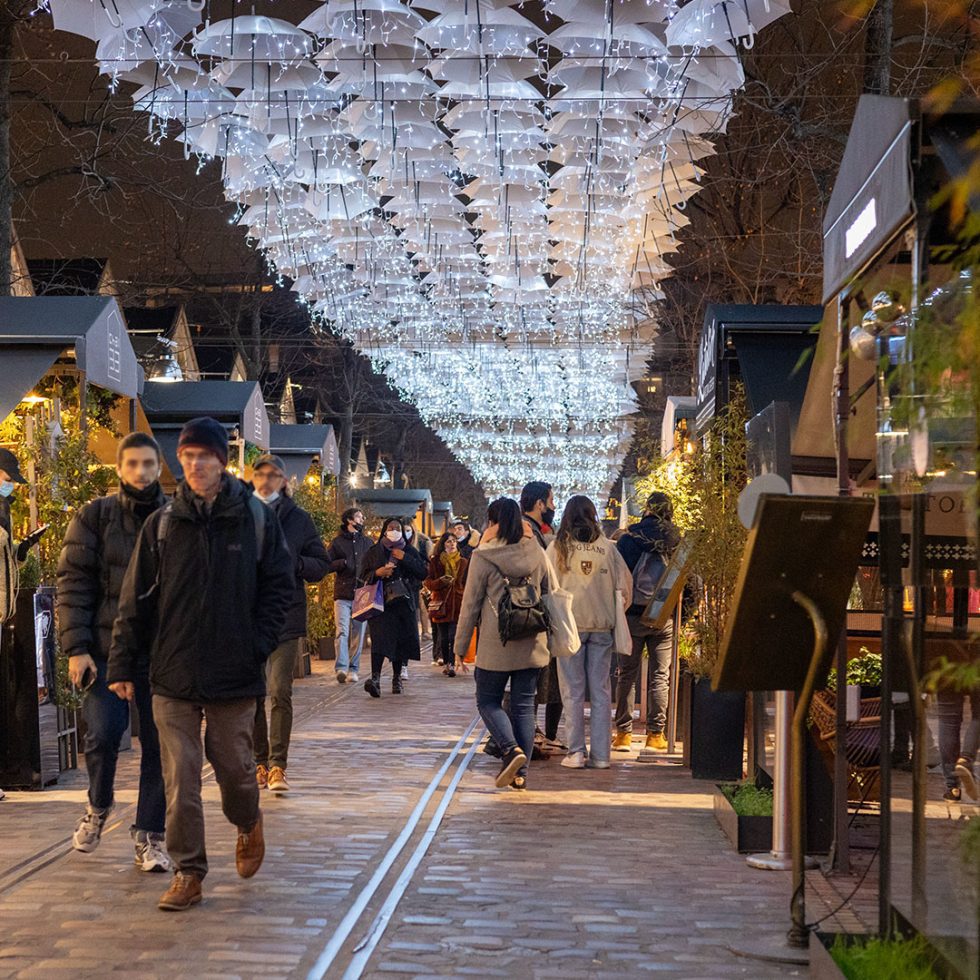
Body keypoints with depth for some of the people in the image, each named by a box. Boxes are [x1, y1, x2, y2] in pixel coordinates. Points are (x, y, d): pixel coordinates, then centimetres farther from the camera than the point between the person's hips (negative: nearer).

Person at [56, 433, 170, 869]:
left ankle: (149, 836, 14)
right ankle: (98, 806, 16)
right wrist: (76, 647, -10)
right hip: (106, 650, -2)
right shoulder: (95, 517, 1)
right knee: (104, 731, -14)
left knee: (158, 743, 3)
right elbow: (73, 584, -2)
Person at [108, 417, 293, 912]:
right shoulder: (162, 523, 3)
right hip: (174, 672, 1)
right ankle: (187, 874, 9)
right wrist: (123, 665, 1)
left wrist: (258, 644, -8)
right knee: (179, 778, -1)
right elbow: (136, 600, 4)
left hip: (236, 671, -1)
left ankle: (248, 824, 40)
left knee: (234, 764, 9)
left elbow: (280, 586, 3)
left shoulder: (257, 518, -1)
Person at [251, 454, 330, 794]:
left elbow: (322, 564, 8)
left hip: (286, 616, -2)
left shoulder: (299, 519, 6)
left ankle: (277, 766, -7)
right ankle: (260, 763, 16)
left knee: (280, 691, -10)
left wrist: (293, 562, -10)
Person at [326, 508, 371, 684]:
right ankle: (341, 668, -21)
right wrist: (343, 563, -13)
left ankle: (353, 669, 9)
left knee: (358, 633, 3)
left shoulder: (367, 542, 16)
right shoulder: (338, 542, 7)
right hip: (343, 595, -3)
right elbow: (326, 564, 1)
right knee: (342, 632, -14)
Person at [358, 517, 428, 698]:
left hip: (404, 602, 2)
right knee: (380, 638, -16)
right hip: (381, 601, -2)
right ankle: (375, 678, -26)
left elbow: (423, 573, 2)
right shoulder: (374, 552, 9)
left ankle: (397, 679, 16)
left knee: (401, 640, 3)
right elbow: (364, 575, 7)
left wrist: (405, 559, -9)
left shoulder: (410, 551, 11)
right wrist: (378, 573, -13)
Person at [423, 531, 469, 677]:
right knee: (443, 636, 4)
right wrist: (440, 582, -13)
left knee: (454, 636, -10)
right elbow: (428, 582, 5)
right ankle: (445, 663, 14)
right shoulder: (435, 562, 7)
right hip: (441, 603, 0)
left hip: (458, 603, 0)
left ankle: (451, 665, -10)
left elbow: (467, 584, 14)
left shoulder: (463, 562, 10)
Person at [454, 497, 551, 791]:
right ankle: (520, 773, 8)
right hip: (532, 645, 4)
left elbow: (470, 605, -5)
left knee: (488, 701, 9)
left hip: (496, 645, -4)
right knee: (524, 705, 9)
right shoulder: (537, 554, 4)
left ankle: (511, 749, -14)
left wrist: (460, 647, 2)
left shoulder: (483, 558, -8)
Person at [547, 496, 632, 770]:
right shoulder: (607, 547, 3)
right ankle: (600, 754, 5)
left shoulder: (558, 546, -1)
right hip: (602, 624, 2)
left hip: (570, 624, -1)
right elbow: (625, 585, 4)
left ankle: (576, 752, 1)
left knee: (573, 691, 4)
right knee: (600, 690, 6)